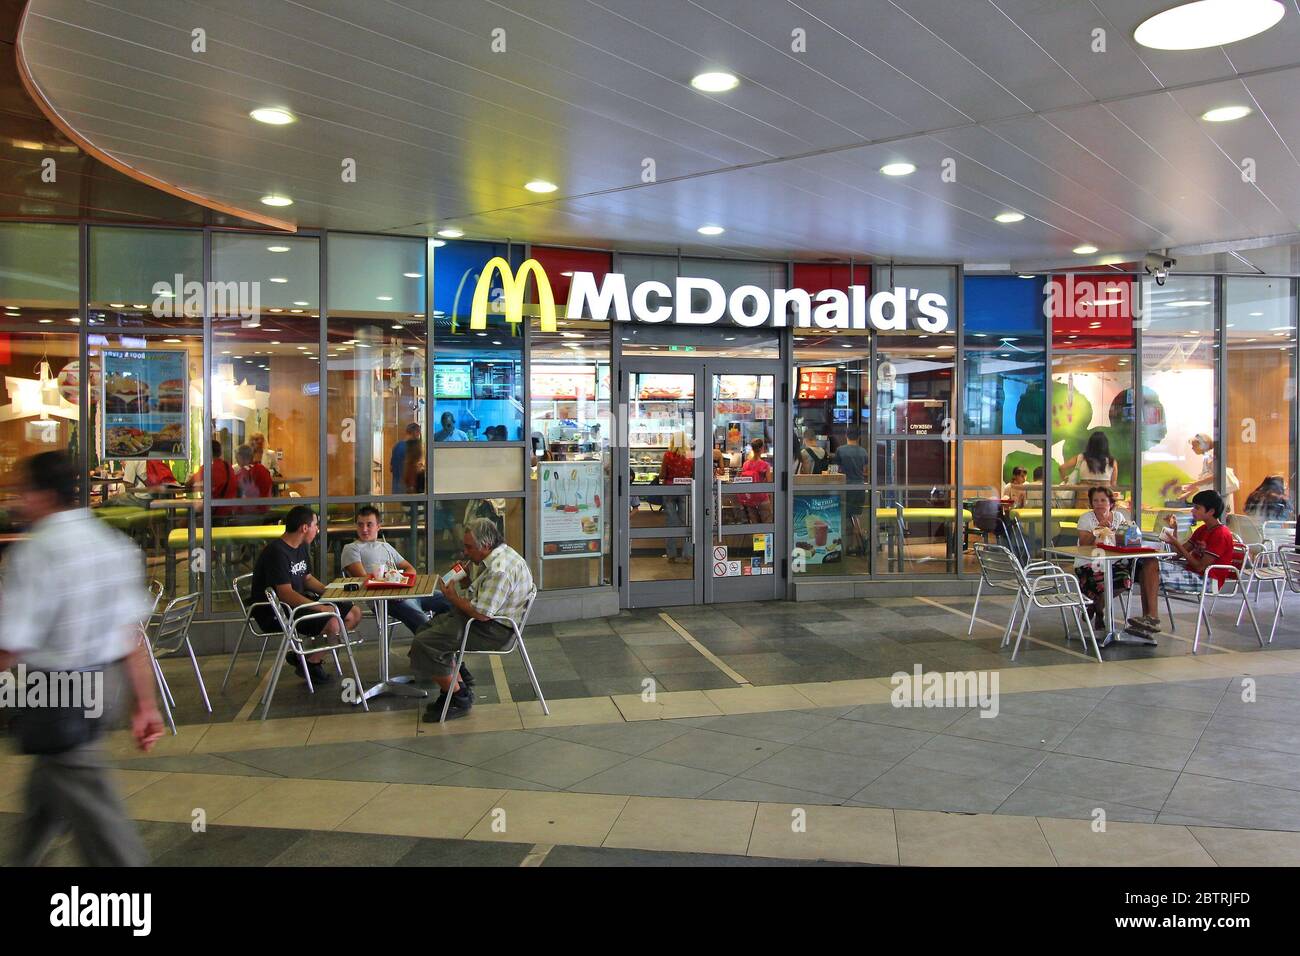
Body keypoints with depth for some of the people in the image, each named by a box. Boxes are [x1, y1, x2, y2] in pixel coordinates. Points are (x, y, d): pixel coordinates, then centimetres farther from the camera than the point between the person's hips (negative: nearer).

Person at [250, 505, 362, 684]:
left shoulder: (301, 548, 11)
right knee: (332, 623, -30)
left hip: (299, 601, 10)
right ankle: (309, 666, -3)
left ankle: (303, 656, 3)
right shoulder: (277, 552, -21)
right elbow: (285, 594, -27)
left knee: (354, 614, 2)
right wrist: (321, 607, -29)